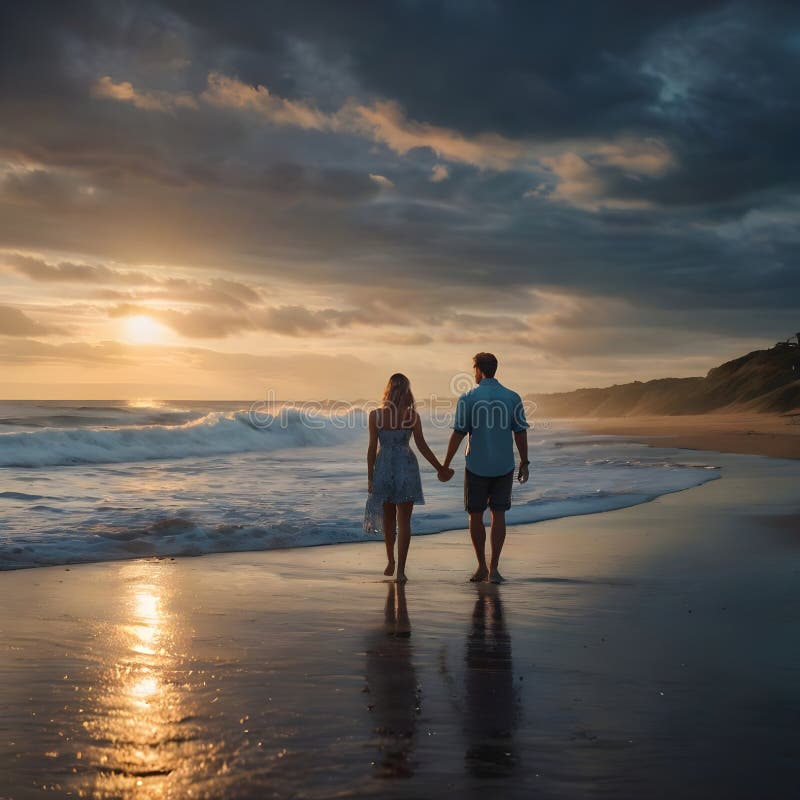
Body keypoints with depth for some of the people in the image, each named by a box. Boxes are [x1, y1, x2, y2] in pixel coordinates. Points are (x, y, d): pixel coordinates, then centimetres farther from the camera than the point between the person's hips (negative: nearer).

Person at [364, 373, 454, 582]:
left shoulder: (375, 415, -7)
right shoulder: (412, 416, -7)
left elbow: (372, 448, -5)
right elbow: (422, 446, -4)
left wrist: (370, 476, 3)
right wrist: (440, 469, 6)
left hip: (384, 468, 1)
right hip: (406, 468, -1)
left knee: (388, 518, 19)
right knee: (404, 521, 4)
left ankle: (391, 562, 31)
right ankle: (400, 570, -1)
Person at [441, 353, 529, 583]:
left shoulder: (468, 399, -8)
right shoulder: (513, 398, 0)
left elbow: (458, 434, -7)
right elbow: (521, 433, 1)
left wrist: (445, 465, 1)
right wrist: (524, 463, 10)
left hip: (477, 467, -2)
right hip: (504, 467, 2)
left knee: (476, 516, 10)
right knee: (498, 515, 7)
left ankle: (482, 566, 15)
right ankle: (493, 568, 4)